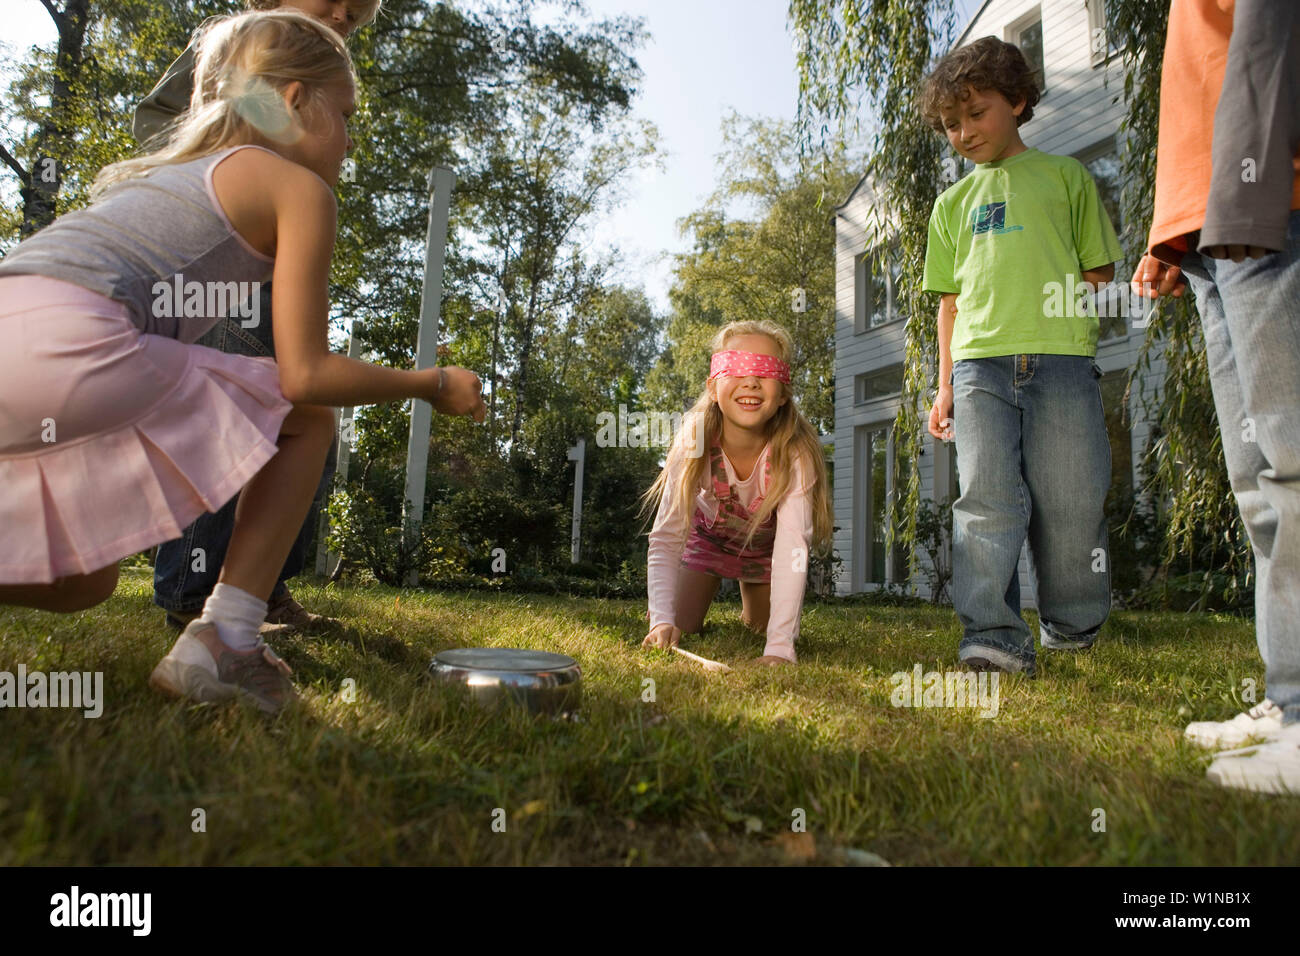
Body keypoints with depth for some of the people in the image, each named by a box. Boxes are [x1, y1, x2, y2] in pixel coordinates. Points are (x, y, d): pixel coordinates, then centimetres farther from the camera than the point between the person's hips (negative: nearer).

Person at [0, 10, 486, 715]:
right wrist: (432, 384, 13)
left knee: (81, 586, 28)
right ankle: (224, 641, 0)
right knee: (306, 419, 9)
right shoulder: (301, 188, 6)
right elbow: (306, 376, -1)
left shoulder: (169, 171, 31)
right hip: (66, 345, -9)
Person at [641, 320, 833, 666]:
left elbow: (792, 548, -43)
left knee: (761, 628, 1)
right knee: (680, 628, -6)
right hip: (710, 533, 0)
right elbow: (666, 538, -32)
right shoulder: (695, 444, -34)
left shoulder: (795, 453, -37)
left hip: (764, 543, 0)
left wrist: (780, 647, -51)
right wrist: (662, 621, -44)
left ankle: (752, 609, 37)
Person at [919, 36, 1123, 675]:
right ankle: (994, 637, -8)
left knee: (1069, 504, -1)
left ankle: (1073, 629, 19)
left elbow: (1100, 271, 15)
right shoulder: (954, 203, 23)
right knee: (987, 500, -9)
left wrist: (1072, 303, -4)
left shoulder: (1064, 175, 17)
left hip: (1061, 360, -1)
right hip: (979, 363, 2)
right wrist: (946, 384, 14)